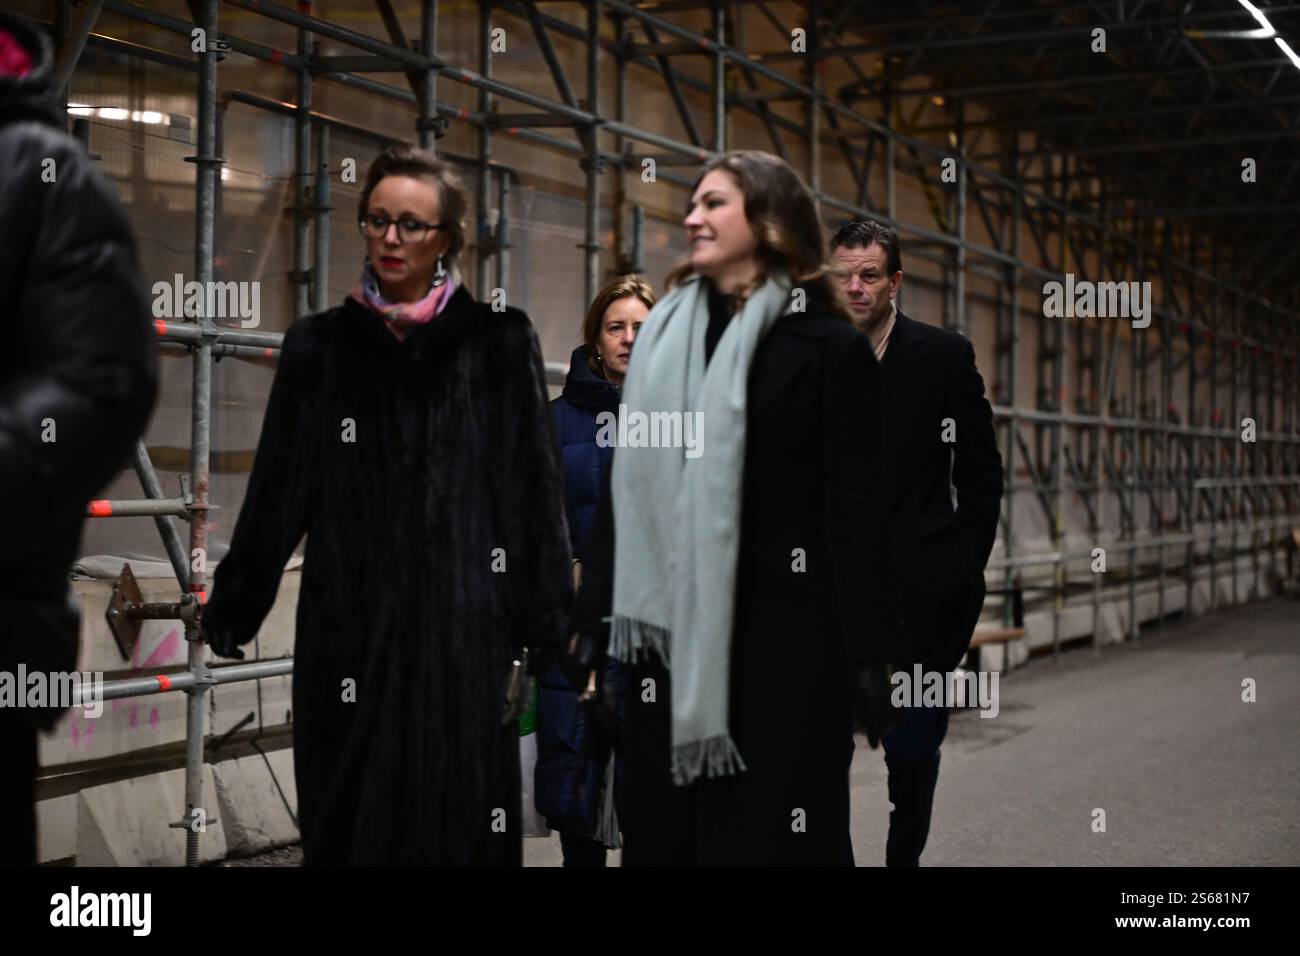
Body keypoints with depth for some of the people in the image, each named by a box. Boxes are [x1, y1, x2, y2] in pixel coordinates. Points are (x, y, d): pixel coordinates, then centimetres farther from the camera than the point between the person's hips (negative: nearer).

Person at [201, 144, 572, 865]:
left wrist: (542, 628, -5)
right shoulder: (320, 347, 8)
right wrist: (232, 607, 7)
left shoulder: (499, 344, 3)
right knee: (351, 823, 4)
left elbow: (534, 485, 0)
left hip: (464, 627, -1)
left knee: (460, 815, 1)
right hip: (350, 626, 2)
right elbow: (278, 490, 9)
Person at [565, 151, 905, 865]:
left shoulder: (829, 347, -3)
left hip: (781, 634, -4)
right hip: (667, 632, 5)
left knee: (771, 834, 1)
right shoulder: (660, 341, 12)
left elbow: (858, 508, -6)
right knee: (663, 830, 7)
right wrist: (593, 618, 8)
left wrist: (869, 653, -10)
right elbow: (625, 487, 12)